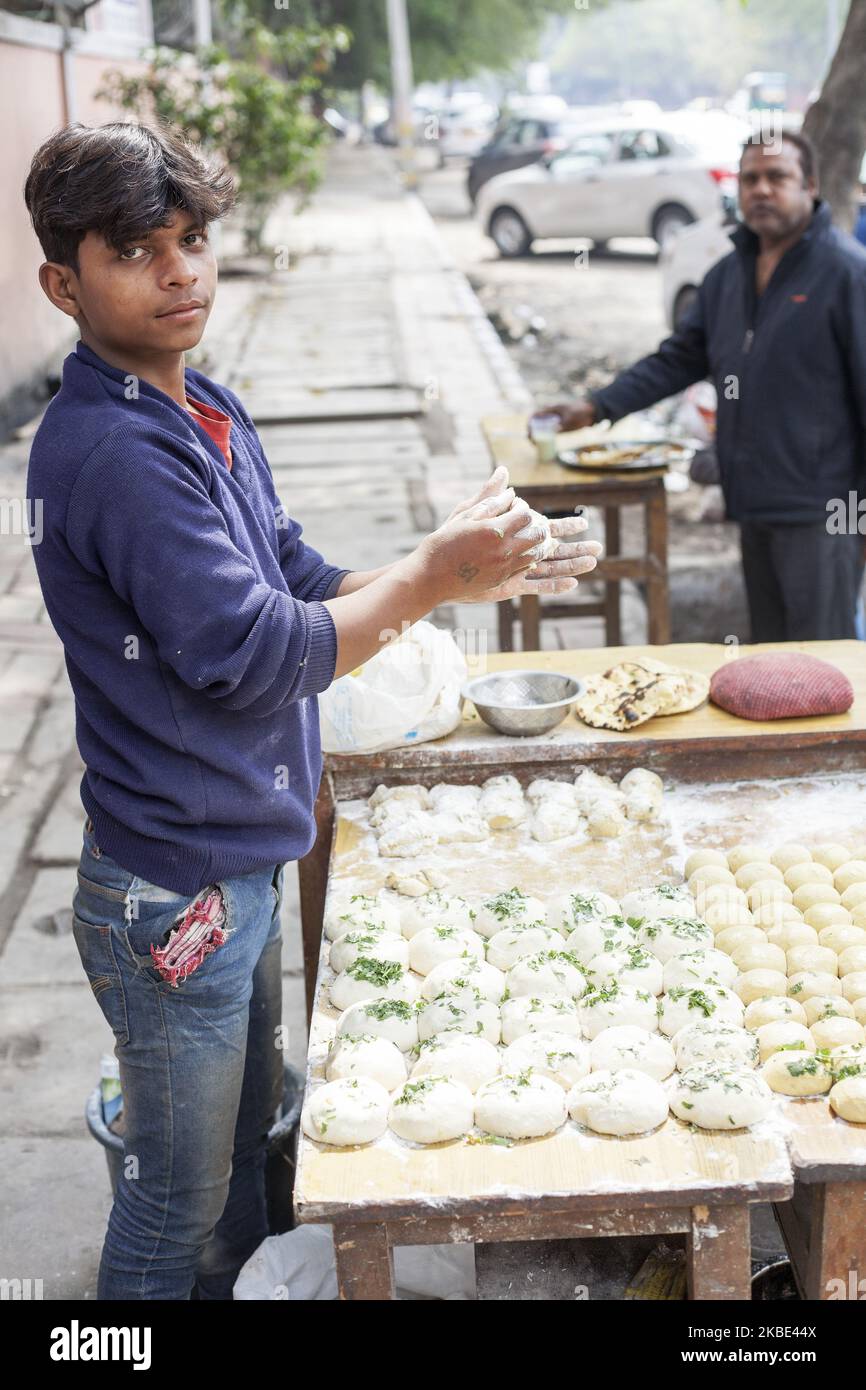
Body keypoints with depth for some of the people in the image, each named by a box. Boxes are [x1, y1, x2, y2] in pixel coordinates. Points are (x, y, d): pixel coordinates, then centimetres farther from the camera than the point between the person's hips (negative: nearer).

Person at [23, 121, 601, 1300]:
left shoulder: (206, 412, 7)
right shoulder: (113, 450, -24)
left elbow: (299, 586, 12)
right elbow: (256, 658, -26)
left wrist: (467, 576, 1)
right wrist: (434, 573, -18)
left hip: (240, 858, 9)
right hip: (175, 888, -9)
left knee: (249, 1158, 25)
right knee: (181, 1207, 9)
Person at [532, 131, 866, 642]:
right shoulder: (728, 274, 14)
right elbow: (679, 358, 17)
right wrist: (595, 408, 5)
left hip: (819, 508, -7)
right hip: (756, 503, 7)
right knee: (770, 645, 14)